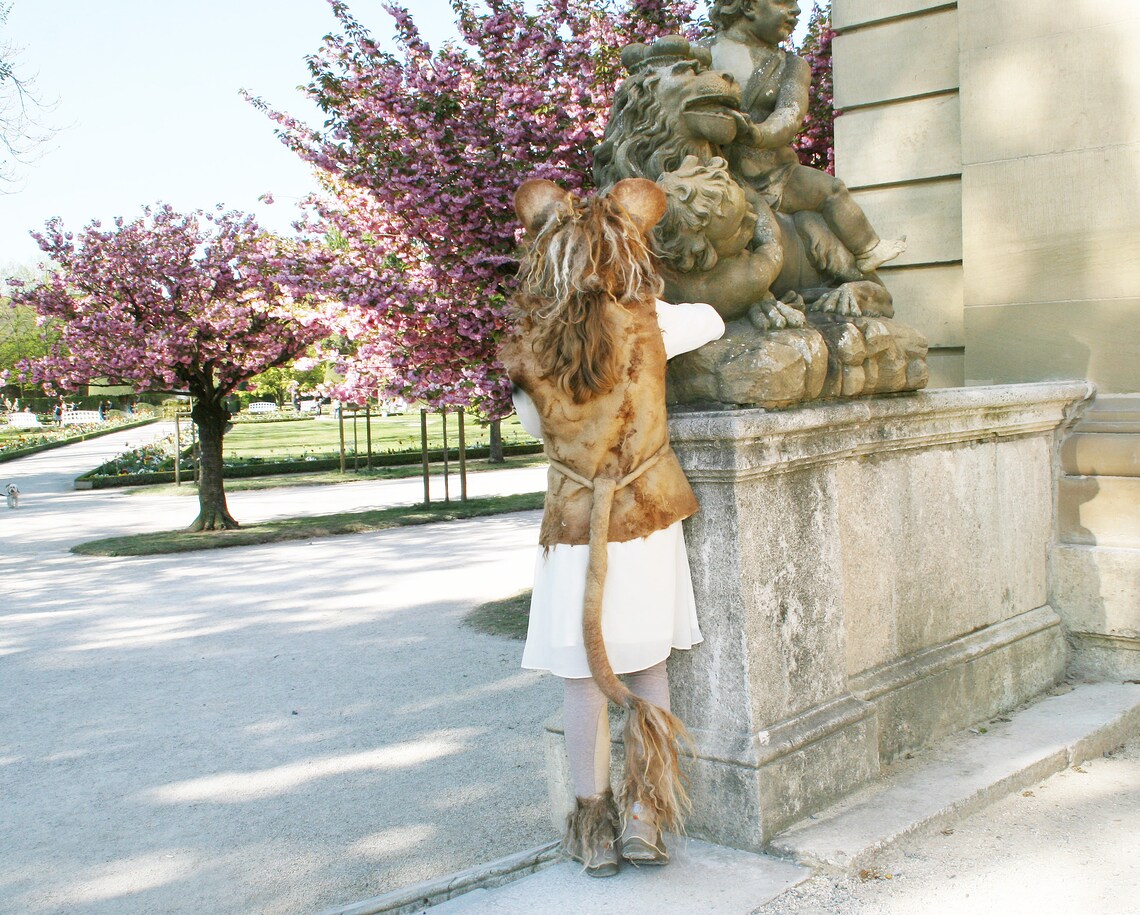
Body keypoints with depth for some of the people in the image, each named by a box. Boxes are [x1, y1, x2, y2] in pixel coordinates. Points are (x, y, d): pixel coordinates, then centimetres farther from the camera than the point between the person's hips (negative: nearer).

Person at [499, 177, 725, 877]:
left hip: (574, 528, 0)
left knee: (585, 674, 8)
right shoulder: (650, 323, -8)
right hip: (647, 519, 1)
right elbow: (714, 321, 12)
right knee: (649, 667, 14)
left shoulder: (530, 346, -6)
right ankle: (645, 817, 13)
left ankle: (594, 826, 16)